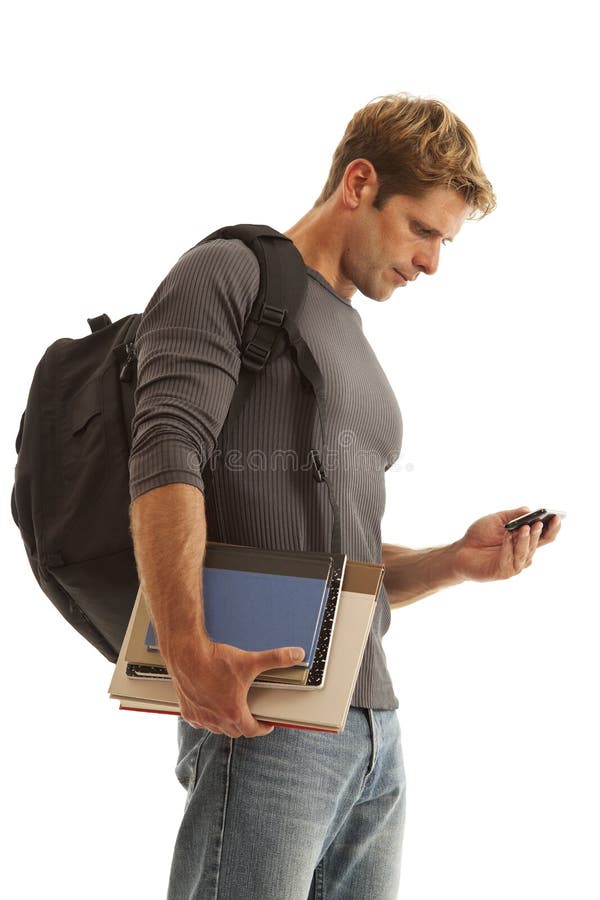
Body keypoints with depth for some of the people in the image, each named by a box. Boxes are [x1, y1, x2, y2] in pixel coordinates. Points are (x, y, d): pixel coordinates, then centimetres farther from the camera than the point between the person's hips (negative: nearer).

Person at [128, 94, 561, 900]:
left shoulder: (359, 358, 27)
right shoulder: (231, 274, 2)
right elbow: (166, 456, -14)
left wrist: (456, 562, 9)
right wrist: (189, 650, -27)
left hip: (376, 726, 8)